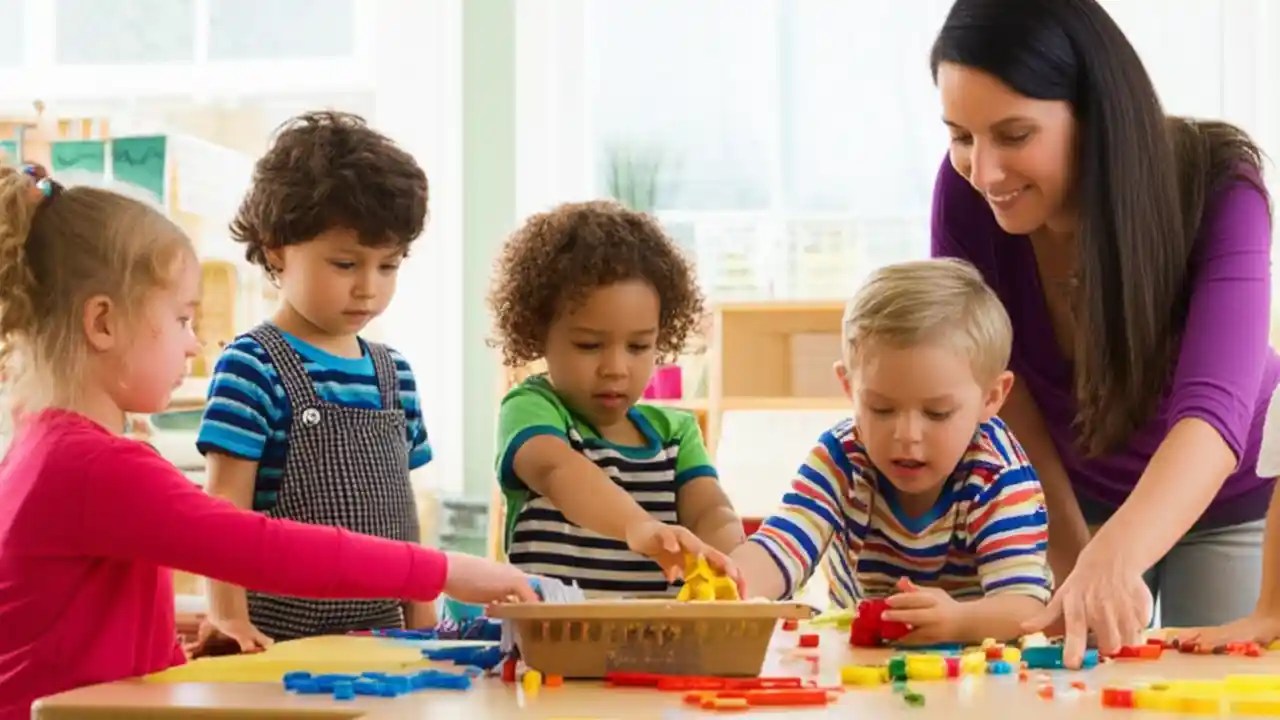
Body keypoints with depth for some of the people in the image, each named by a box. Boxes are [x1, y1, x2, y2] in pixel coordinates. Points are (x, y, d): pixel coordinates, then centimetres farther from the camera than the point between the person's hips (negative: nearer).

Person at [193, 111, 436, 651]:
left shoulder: (395, 375, 12)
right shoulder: (250, 369, -7)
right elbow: (225, 509, -11)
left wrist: (422, 627, 14)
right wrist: (228, 617, -22)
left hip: (379, 636, 6)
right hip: (279, 640, -5)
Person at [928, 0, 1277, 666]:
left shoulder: (1217, 189, -33)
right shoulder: (966, 191, -26)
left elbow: (1215, 409, -46)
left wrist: (1112, 560, -62)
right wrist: (1070, 543, -16)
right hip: (1074, 497, 2)